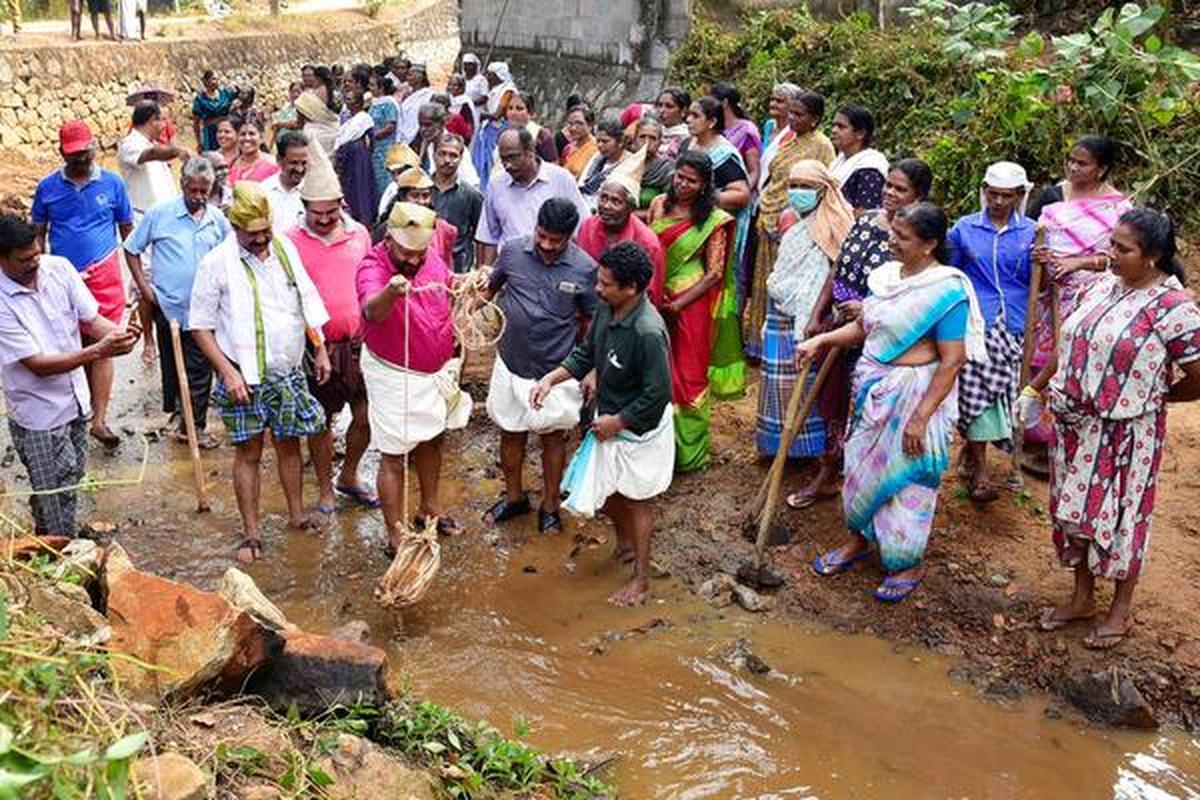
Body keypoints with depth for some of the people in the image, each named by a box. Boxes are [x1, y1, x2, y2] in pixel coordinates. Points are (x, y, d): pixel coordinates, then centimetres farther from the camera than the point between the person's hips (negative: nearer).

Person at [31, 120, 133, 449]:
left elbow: (127, 229, 8)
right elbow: (38, 234, 11)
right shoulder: (47, 187, 3)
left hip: (104, 277, -2)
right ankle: (93, 403, 26)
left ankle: (99, 420, -4)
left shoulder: (111, 183, 0)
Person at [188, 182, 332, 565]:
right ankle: (251, 534, 16)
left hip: (289, 372, 4)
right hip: (245, 377, -4)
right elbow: (200, 326, -9)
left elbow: (308, 302, 13)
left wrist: (320, 350, 11)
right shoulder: (217, 263, -11)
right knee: (248, 453, 5)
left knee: (289, 445, 16)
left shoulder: (285, 248, 3)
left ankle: (297, 515, 32)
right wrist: (228, 372, -16)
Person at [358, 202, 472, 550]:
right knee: (394, 456, 0)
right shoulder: (373, 266, -25)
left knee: (432, 440, 23)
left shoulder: (432, 258, -5)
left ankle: (429, 507, 43)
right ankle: (396, 534, 11)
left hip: (437, 371, 7)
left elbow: (452, 290, 17)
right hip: (394, 375, -7)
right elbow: (372, 311, -48)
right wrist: (390, 292, -68)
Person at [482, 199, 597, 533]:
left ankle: (550, 506, 33)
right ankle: (514, 497, 40)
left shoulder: (584, 269, -14)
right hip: (511, 364, 2)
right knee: (511, 433, 17)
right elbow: (491, 286, 10)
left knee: (553, 437, 14)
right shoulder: (513, 251, -9)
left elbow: (591, 321, -3)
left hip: (555, 371, -2)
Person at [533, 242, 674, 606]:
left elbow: (658, 395, -28)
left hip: (639, 429, -8)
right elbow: (585, 354, 7)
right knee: (600, 488, 22)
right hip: (609, 419, 8)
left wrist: (617, 422, -18)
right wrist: (551, 378, -7)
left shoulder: (648, 332, -32)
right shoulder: (607, 309, -7)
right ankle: (626, 543, 50)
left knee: (636, 501, 9)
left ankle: (641, 580, 29)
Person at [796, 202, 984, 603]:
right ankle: (859, 538, 40)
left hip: (914, 394, -7)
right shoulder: (886, 274, 2)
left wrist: (920, 417, -23)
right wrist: (821, 339, -3)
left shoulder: (947, 290, -19)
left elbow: (952, 361, -21)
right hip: (873, 388, 7)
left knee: (905, 476, 6)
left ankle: (909, 563, 26)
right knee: (863, 465, 18)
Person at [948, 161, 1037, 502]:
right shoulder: (964, 228, 5)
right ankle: (979, 472, 4)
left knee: (1001, 391, 6)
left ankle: (971, 450, 30)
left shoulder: (1030, 233, 5)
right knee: (975, 392, -4)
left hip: (1013, 326, 1)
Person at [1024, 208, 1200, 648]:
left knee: (1118, 515, 9)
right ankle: (1082, 597, 36)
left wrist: (1151, 397, 1)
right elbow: (1069, 344, 12)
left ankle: (1121, 608, 31)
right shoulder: (1104, 284, 2)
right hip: (1076, 425, 6)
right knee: (1075, 509, 16)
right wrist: (1033, 388, 14)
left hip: (1125, 434, -6)